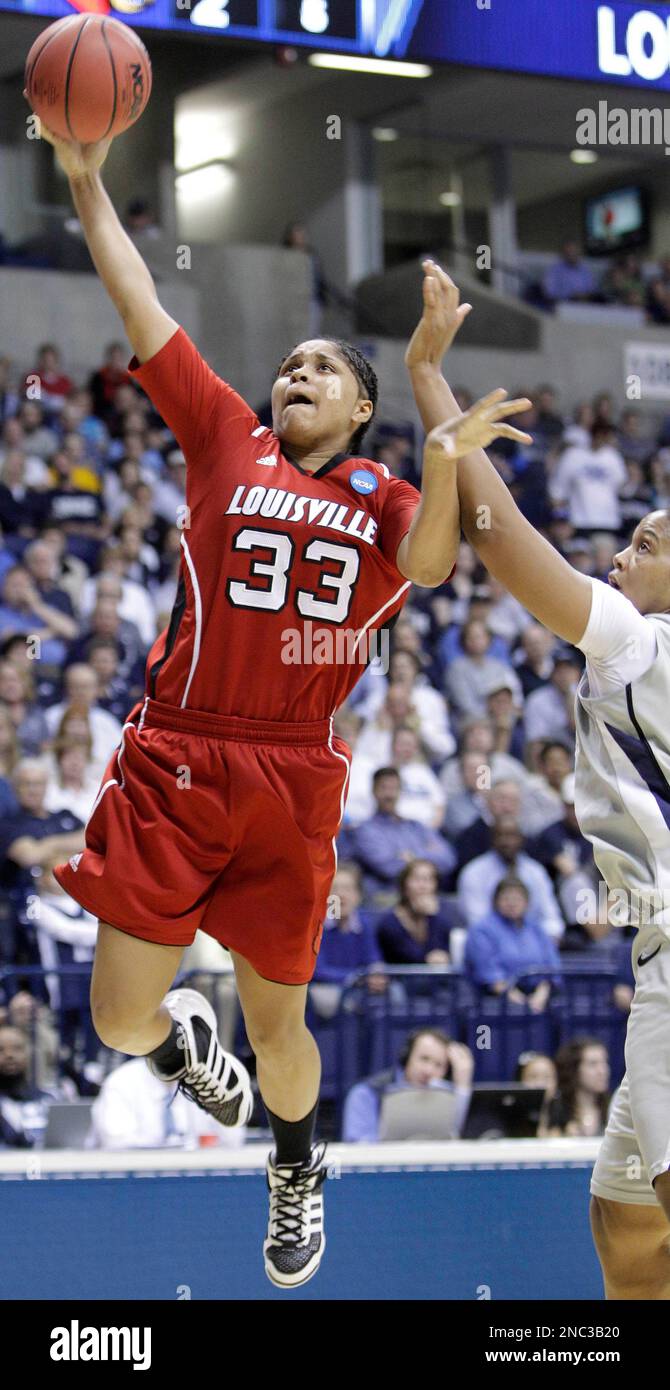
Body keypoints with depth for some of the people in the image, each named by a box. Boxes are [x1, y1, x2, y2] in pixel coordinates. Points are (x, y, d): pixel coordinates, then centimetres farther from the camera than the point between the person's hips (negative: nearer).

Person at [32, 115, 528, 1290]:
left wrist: (442, 464, -31)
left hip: (292, 782, 0)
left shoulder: (383, 499, 9)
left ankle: (297, 1169, 38)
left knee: (276, 1024, 5)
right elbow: (142, 310, 8)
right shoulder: (227, 441, 9)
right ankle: (181, 1033, 34)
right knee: (122, 1022, -5)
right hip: (172, 764, 0)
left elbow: (428, 563, -13)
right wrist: (86, 180, 4)